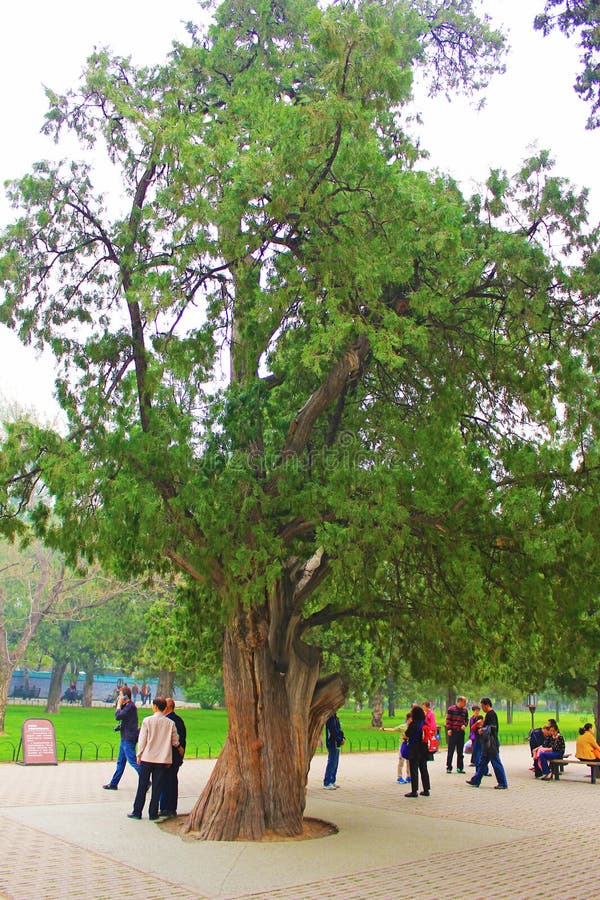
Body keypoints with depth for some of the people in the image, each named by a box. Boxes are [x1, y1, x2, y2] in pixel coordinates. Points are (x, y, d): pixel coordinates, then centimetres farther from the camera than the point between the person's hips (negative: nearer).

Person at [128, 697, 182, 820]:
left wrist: (139, 755, 6)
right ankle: (153, 813, 11)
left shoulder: (147, 721, -9)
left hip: (147, 758, -1)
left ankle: (137, 812, 14)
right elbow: (175, 742, 3)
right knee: (157, 787, 8)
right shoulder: (170, 723, -3)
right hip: (162, 759, 1)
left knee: (142, 786, 9)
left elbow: (142, 739, -5)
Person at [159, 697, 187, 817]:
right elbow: (183, 738, 14)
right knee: (173, 782, 13)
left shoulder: (164, 720, -17)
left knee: (164, 782, 0)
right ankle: (172, 808, 19)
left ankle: (164, 809, 4)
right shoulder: (179, 720, 9)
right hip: (177, 758, 8)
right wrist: (181, 752, 19)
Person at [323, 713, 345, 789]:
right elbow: (333, 731, -22)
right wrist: (340, 739, -16)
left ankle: (332, 782, 20)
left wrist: (342, 738, 3)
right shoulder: (330, 717, -16)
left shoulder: (334, 717, 16)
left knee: (335, 763, 13)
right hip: (332, 743, -10)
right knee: (332, 763, -7)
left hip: (336, 744, 10)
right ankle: (326, 784, -3)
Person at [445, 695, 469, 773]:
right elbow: (448, 719, -5)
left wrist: (465, 725, -4)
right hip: (453, 732, -4)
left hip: (461, 732, 4)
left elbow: (466, 719, 16)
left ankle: (460, 768, 15)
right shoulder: (451, 709, -5)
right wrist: (448, 729, -12)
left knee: (460, 751, 9)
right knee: (451, 750, 0)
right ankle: (449, 767, 6)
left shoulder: (465, 710, 7)